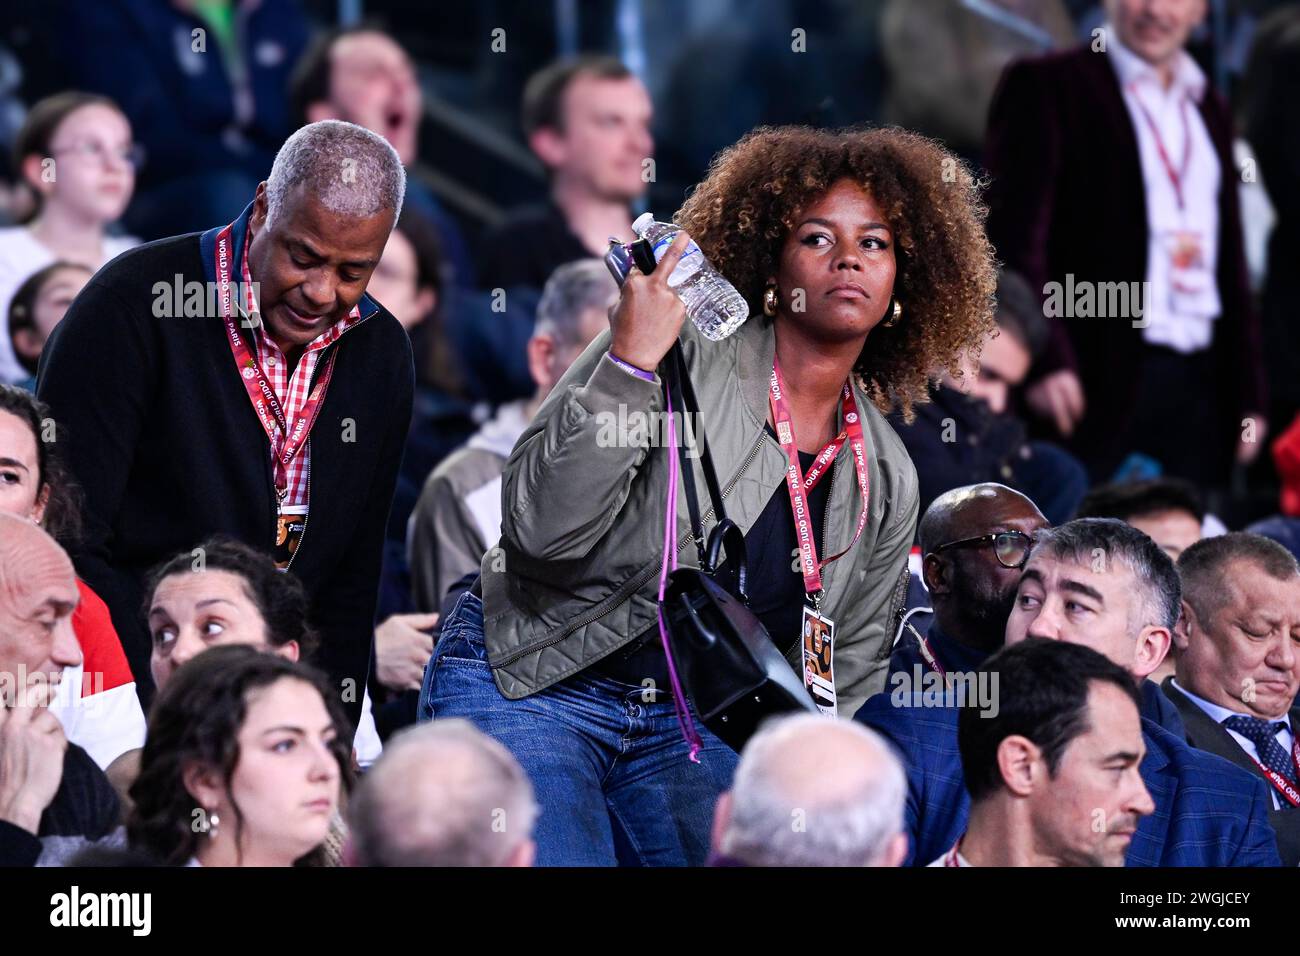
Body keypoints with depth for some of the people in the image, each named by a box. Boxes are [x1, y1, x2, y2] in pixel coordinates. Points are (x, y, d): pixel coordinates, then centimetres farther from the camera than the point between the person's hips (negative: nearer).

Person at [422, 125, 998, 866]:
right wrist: (631, 361, -28)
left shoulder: (887, 480, 6)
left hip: (688, 721, 6)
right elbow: (540, 530, -21)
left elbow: (845, 681, 13)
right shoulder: (686, 352, -12)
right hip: (531, 686, -5)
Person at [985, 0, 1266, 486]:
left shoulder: (1210, 108, 20)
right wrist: (1046, 361, -20)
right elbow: (1015, 232, -9)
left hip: (1200, 387, 6)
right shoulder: (1046, 86, 0)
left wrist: (1248, 395, 15)